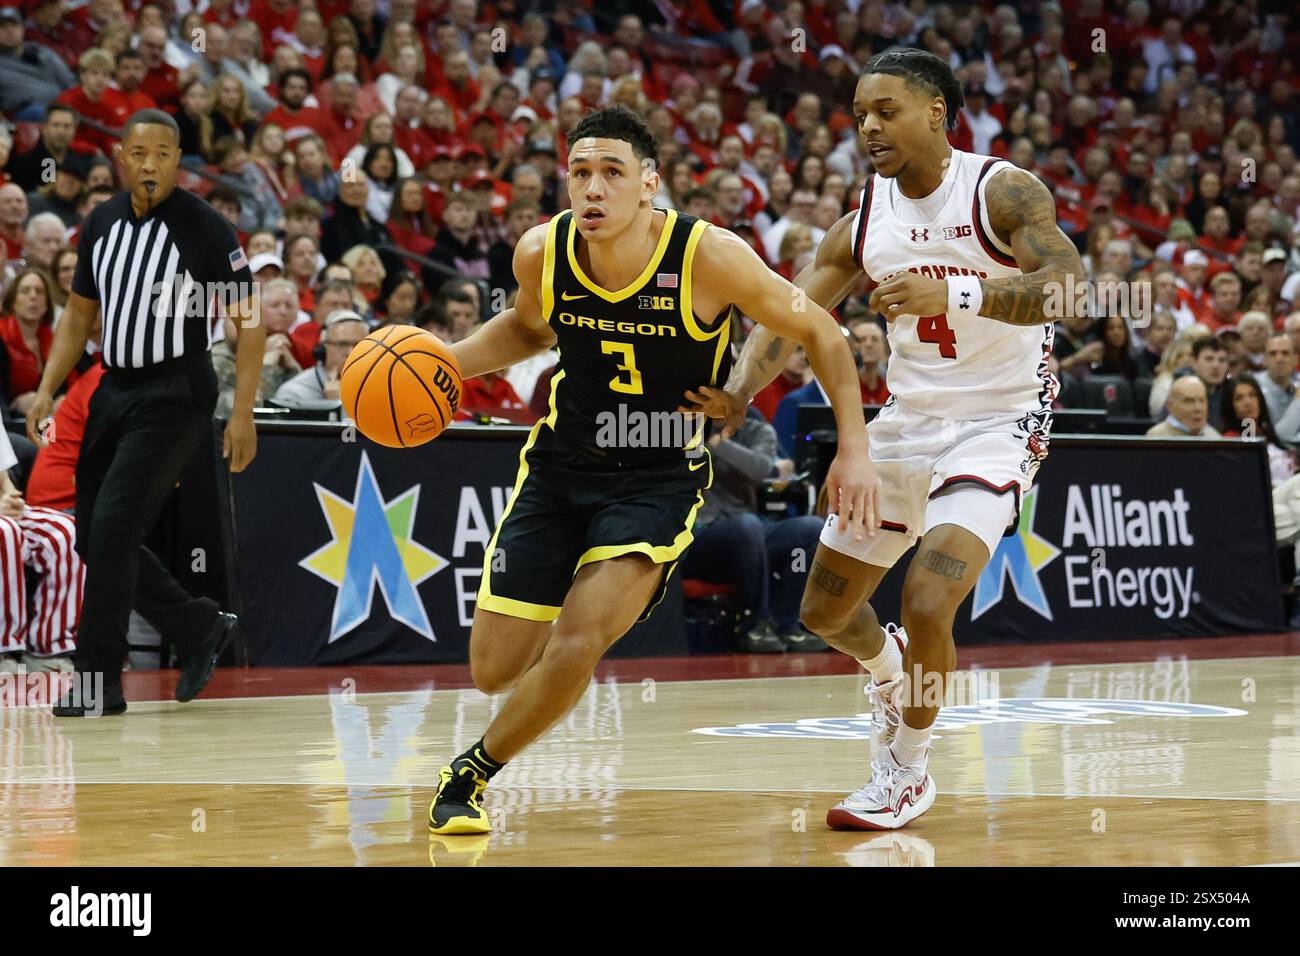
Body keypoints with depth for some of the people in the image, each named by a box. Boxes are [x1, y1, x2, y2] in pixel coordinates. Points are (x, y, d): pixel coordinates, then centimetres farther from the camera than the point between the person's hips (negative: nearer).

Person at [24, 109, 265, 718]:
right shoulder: (102, 223, 6)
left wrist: (242, 413, -16)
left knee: (113, 528, -16)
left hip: (174, 397, -7)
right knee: (94, 539, 7)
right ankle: (200, 629, 25)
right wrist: (48, 389, 5)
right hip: (114, 390, 7)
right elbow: (79, 313, 16)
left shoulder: (204, 228, -11)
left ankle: (98, 680, -6)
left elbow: (248, 321, -10)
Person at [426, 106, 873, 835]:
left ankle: (471, 774, 5)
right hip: (562, 458, 4)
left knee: (574, 648, -22)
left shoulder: (708, 256, -23)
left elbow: (818, 332, -9)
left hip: (660, 474, -4)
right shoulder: (542, 253, -12)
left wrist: (854, 447, -13)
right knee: (495, 669, 4)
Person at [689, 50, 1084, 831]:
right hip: (908, 421, 6)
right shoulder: (863, 224, 1)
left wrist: (951, 295, -41)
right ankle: (887, 664, 49)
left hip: (997, 426, -6)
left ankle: (908, 774, 2)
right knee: (825, 610, 13)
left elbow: (1069, 286, -28)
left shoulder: (1004, 192, -15)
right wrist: (738, 393, -22)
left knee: (927, 604, -22)